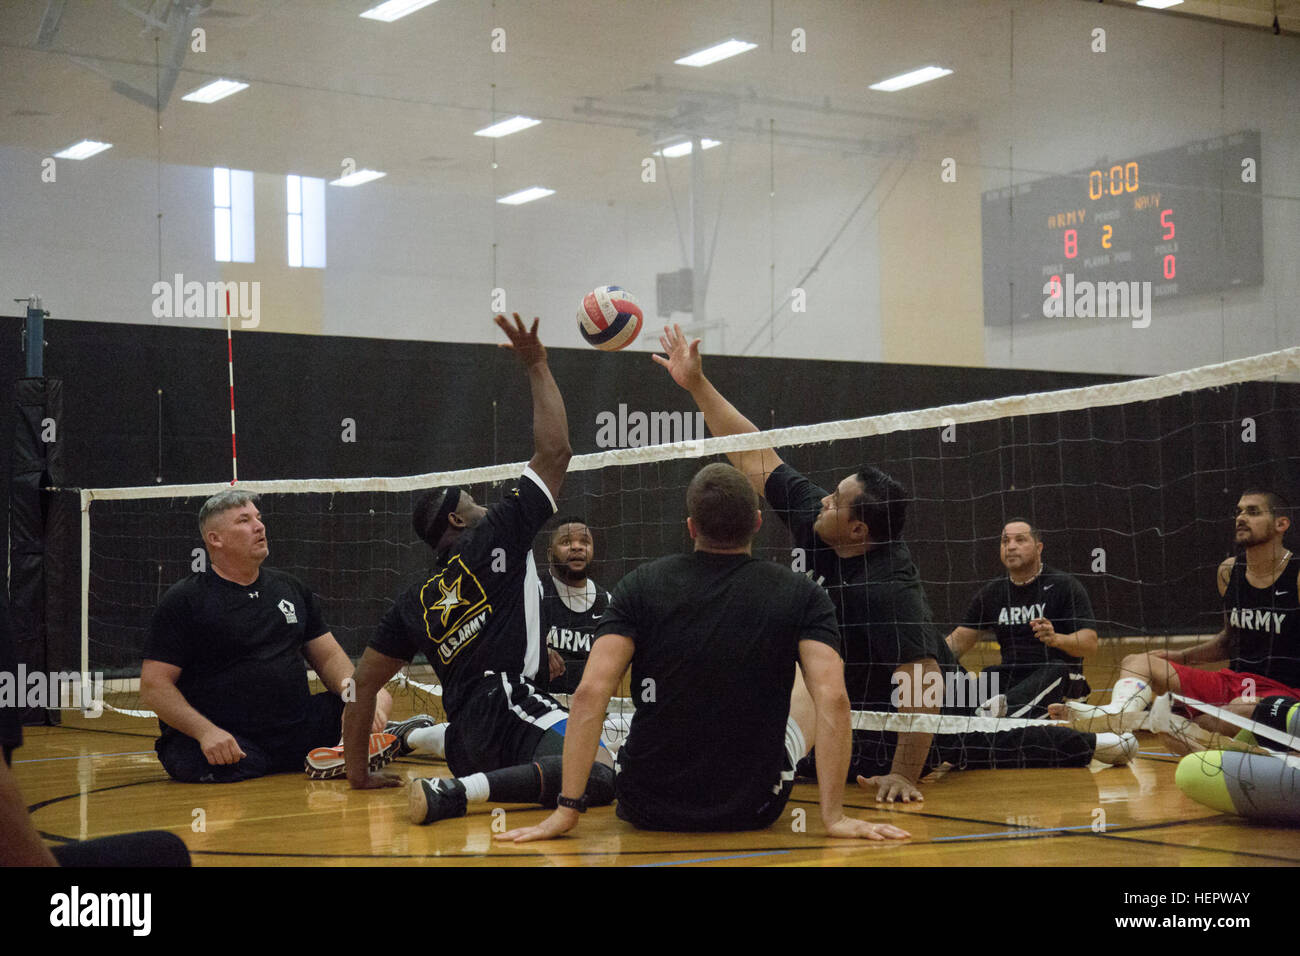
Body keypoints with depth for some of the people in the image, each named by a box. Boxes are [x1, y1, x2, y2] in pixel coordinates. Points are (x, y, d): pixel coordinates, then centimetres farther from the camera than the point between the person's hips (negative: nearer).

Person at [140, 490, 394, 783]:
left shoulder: (289, 588, 16)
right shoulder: (184, 600, -1)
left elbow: (329, 656, 16)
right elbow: (154, 686, -7)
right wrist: (206, 732, -24)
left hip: (296, 731, 4)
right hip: (225, 738, -4)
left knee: (379, 700, -10)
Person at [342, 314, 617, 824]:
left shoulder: (414, 600, 20)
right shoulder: (492, 538, 3)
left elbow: (363, 683, 18)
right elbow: (554, 452, 3)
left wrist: (358, 772, 23)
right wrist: (536, 366, 12)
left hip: (469, 735, 9)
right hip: (509, 711, -9)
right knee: (600, 772, -34)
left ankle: (415, 736, 31)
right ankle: (455, 791, -38)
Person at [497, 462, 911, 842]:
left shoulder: (641, 585, -7)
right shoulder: (803, 596, -8)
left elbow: (590, 693, -16)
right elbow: (832, 699, -20)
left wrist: (566, 811, -13)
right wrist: (834, 815, -15)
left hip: (647, 808, 1)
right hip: (752, 810, -1)